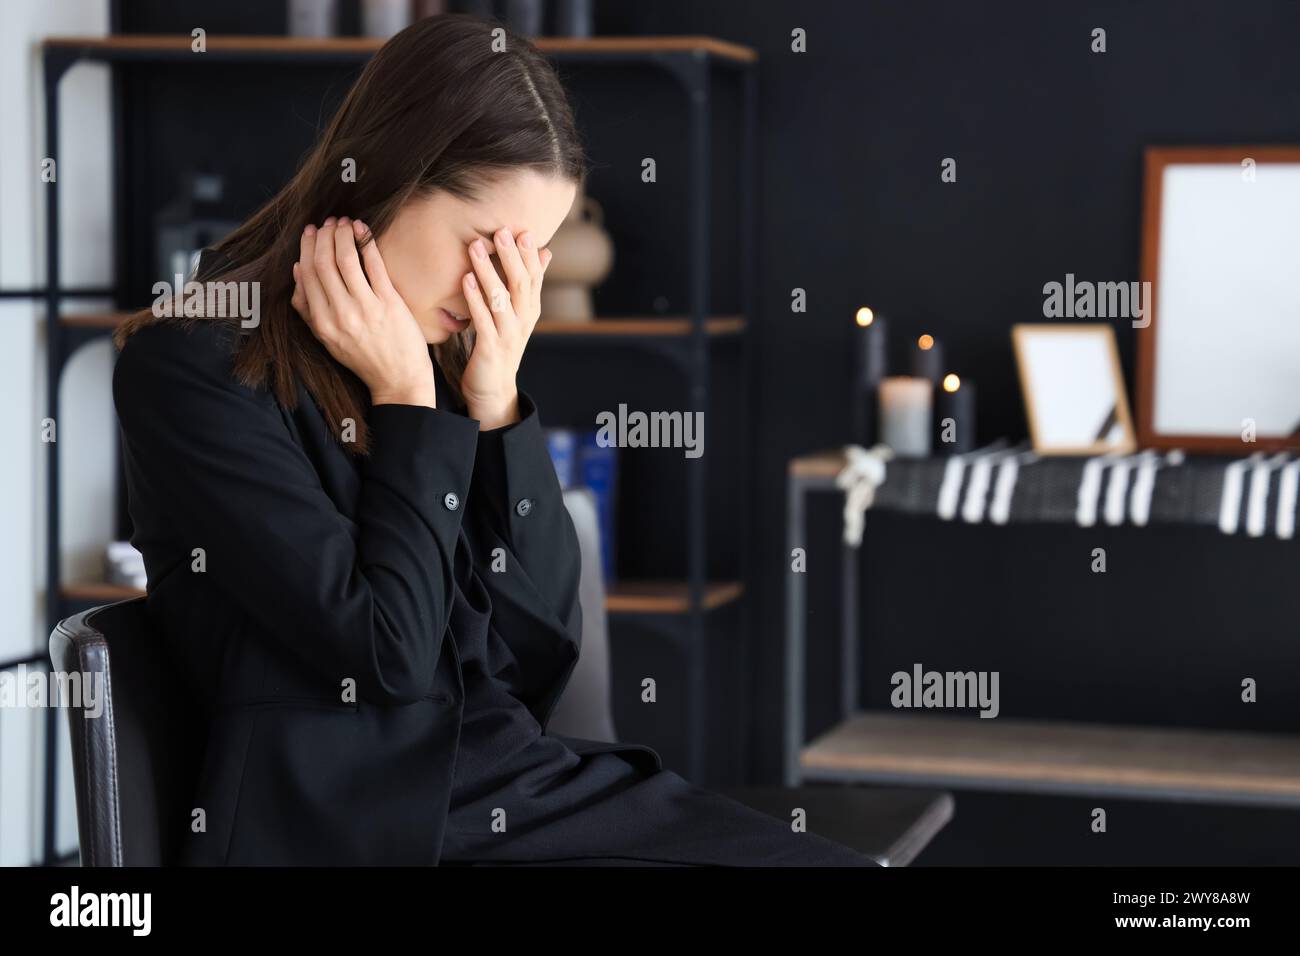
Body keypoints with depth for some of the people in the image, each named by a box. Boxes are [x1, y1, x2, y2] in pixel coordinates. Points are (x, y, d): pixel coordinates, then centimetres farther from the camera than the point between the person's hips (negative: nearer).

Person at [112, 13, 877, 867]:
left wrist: (497, 408, -2)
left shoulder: (450, 357, 9)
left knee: (838, 857, -12)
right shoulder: (193, 369, -9)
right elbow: (385, 654, -13)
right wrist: (406, 405, -7)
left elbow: (543, 654, 6)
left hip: (529, 787, 7)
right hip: (350, 823, -6)